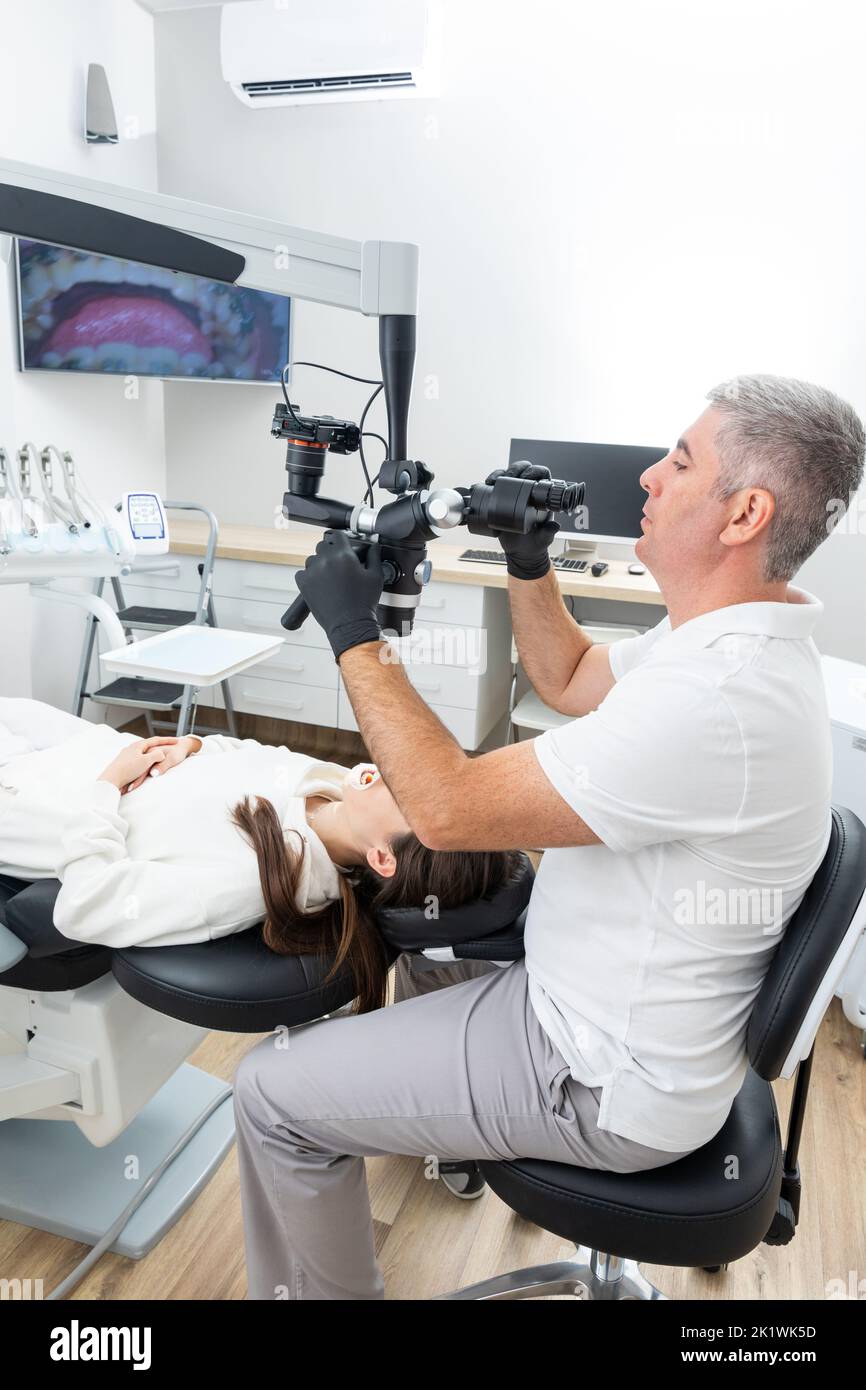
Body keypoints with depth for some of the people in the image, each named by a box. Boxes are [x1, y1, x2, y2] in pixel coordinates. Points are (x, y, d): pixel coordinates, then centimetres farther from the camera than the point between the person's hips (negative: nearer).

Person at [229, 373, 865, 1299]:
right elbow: (570, 681, 14)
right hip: (621, 1010, 10)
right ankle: (444, 1127, 48)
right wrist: (527, 562, 2)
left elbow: (448, 810, -30)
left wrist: (355, 636, -21)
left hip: (606, 1088, -9)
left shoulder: (717, 696, -34)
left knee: (272, 1093, -4)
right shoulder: (736, 637, -1)